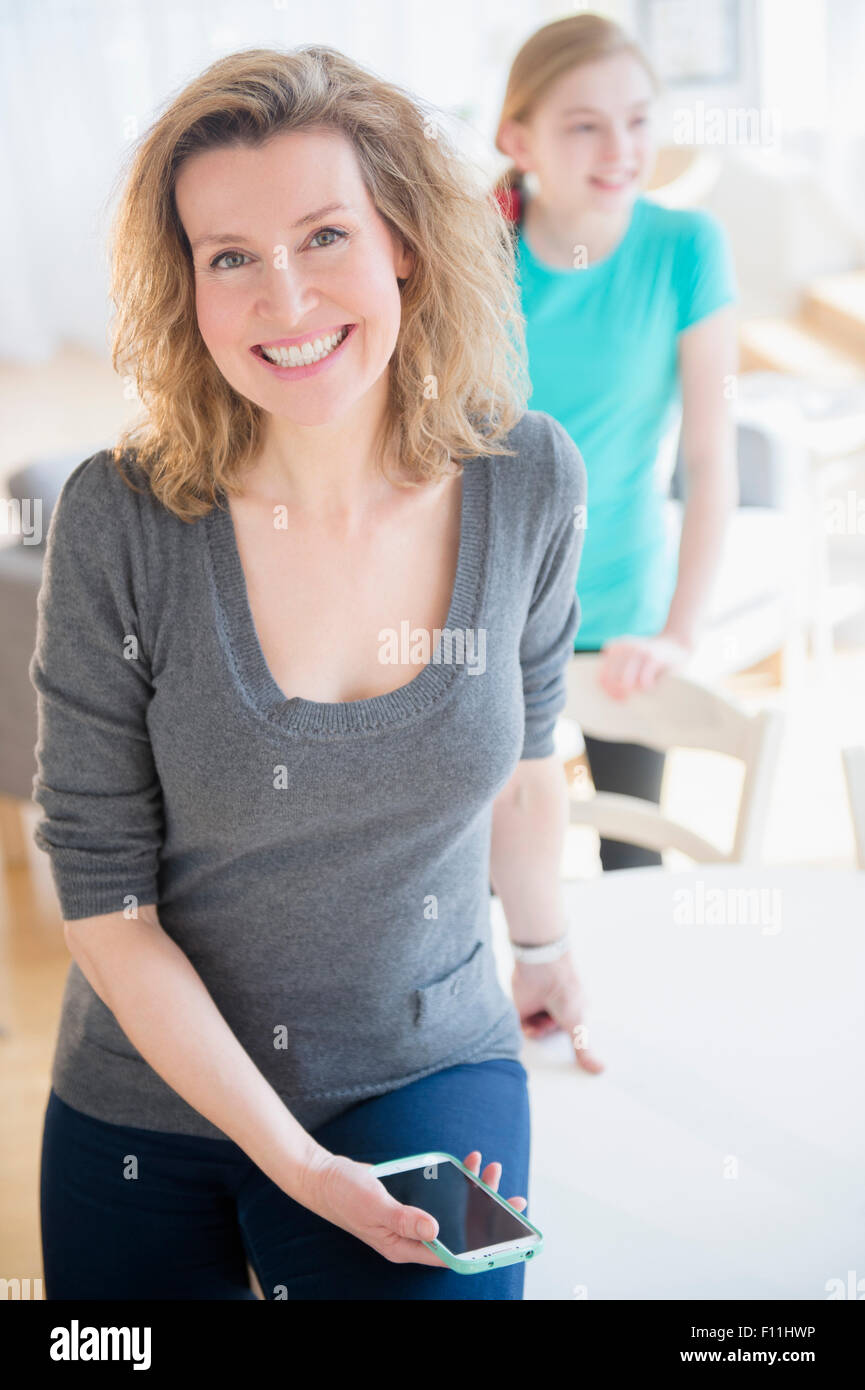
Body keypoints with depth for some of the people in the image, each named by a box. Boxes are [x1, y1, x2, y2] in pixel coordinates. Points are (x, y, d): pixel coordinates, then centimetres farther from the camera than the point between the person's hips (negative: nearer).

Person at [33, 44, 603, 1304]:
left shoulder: (531, 482, -12)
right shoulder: (121, 520, -19)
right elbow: (104, 898, -14)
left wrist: (544, 941, 21)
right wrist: (294, 1160, -17)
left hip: (427, 1074, 1)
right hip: (150, 1101, 0)